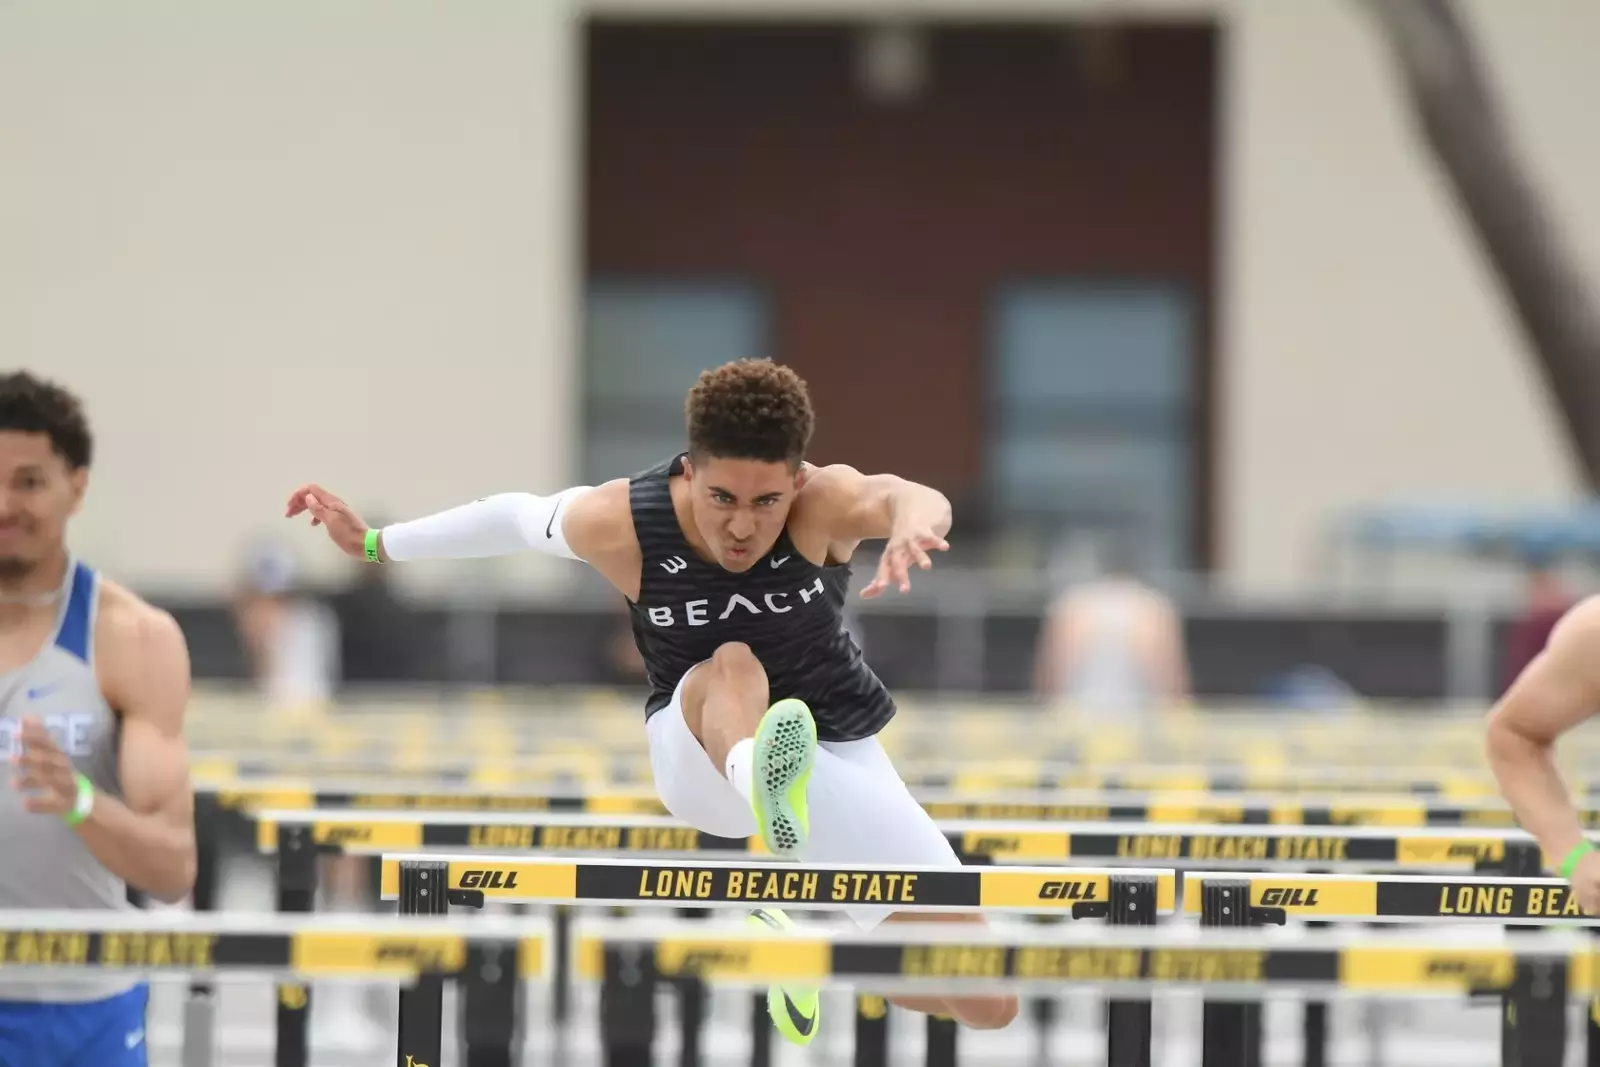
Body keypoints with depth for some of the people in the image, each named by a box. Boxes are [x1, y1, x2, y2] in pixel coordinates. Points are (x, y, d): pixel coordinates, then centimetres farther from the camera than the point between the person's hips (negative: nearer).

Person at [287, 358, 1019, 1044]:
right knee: (734, 663, -39)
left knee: (986, 1007, -7)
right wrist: (374, 544, 14)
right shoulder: (618, 524, -20)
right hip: (703, 753, -1)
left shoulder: (824, 503, -25)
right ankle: (767, 790, -70)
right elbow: (519, 518, 1)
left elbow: (912, 500, -48)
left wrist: (912, 520, -73)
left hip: (835, 758, 1)